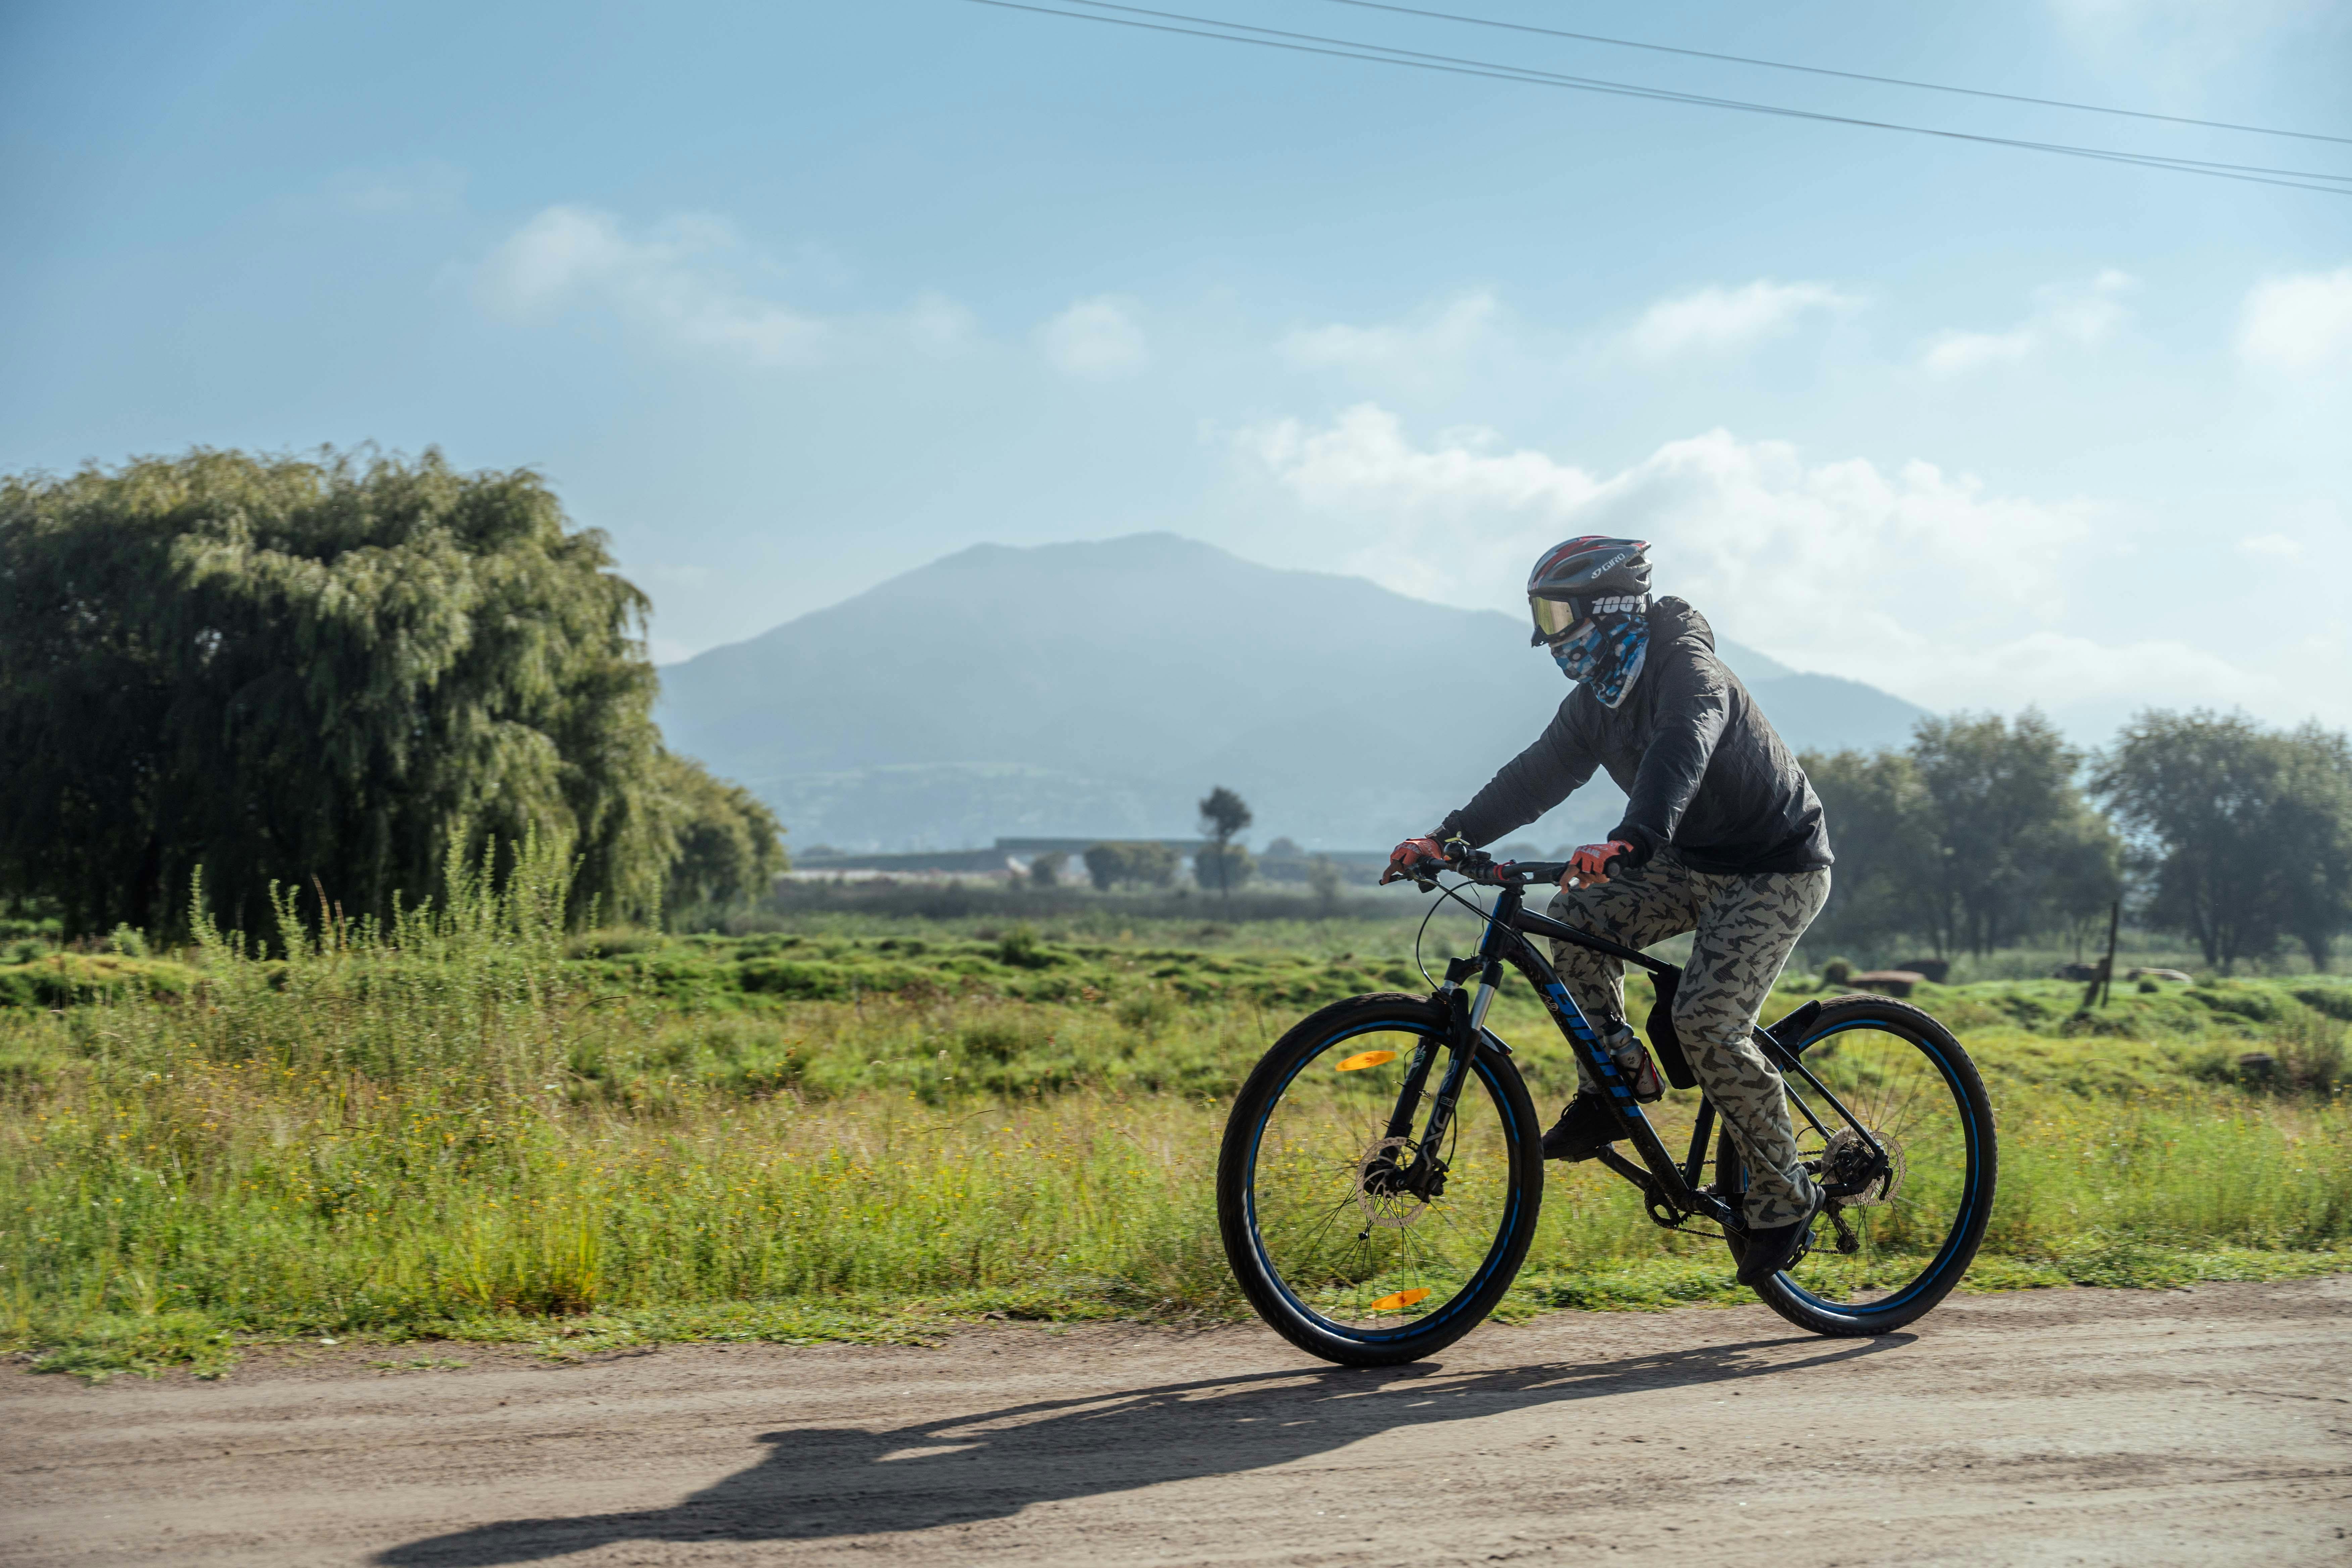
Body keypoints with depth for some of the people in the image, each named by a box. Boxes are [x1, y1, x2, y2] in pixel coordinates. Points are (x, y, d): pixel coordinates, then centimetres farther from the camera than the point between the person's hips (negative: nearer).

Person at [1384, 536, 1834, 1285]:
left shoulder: (1686, 670, -23)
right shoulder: (1598, 697, 4)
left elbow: (1680, 756, -42)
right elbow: (1538, 775, 0)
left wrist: (1631, 841, -59)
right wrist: (1448, 837, -11)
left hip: (1776, 868, -8)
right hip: (1692, 863, 8)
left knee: (1709, 1021, -21)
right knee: (1575, 915, -14)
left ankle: (1784, 1198, -4)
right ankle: (1616, 1080, -3)